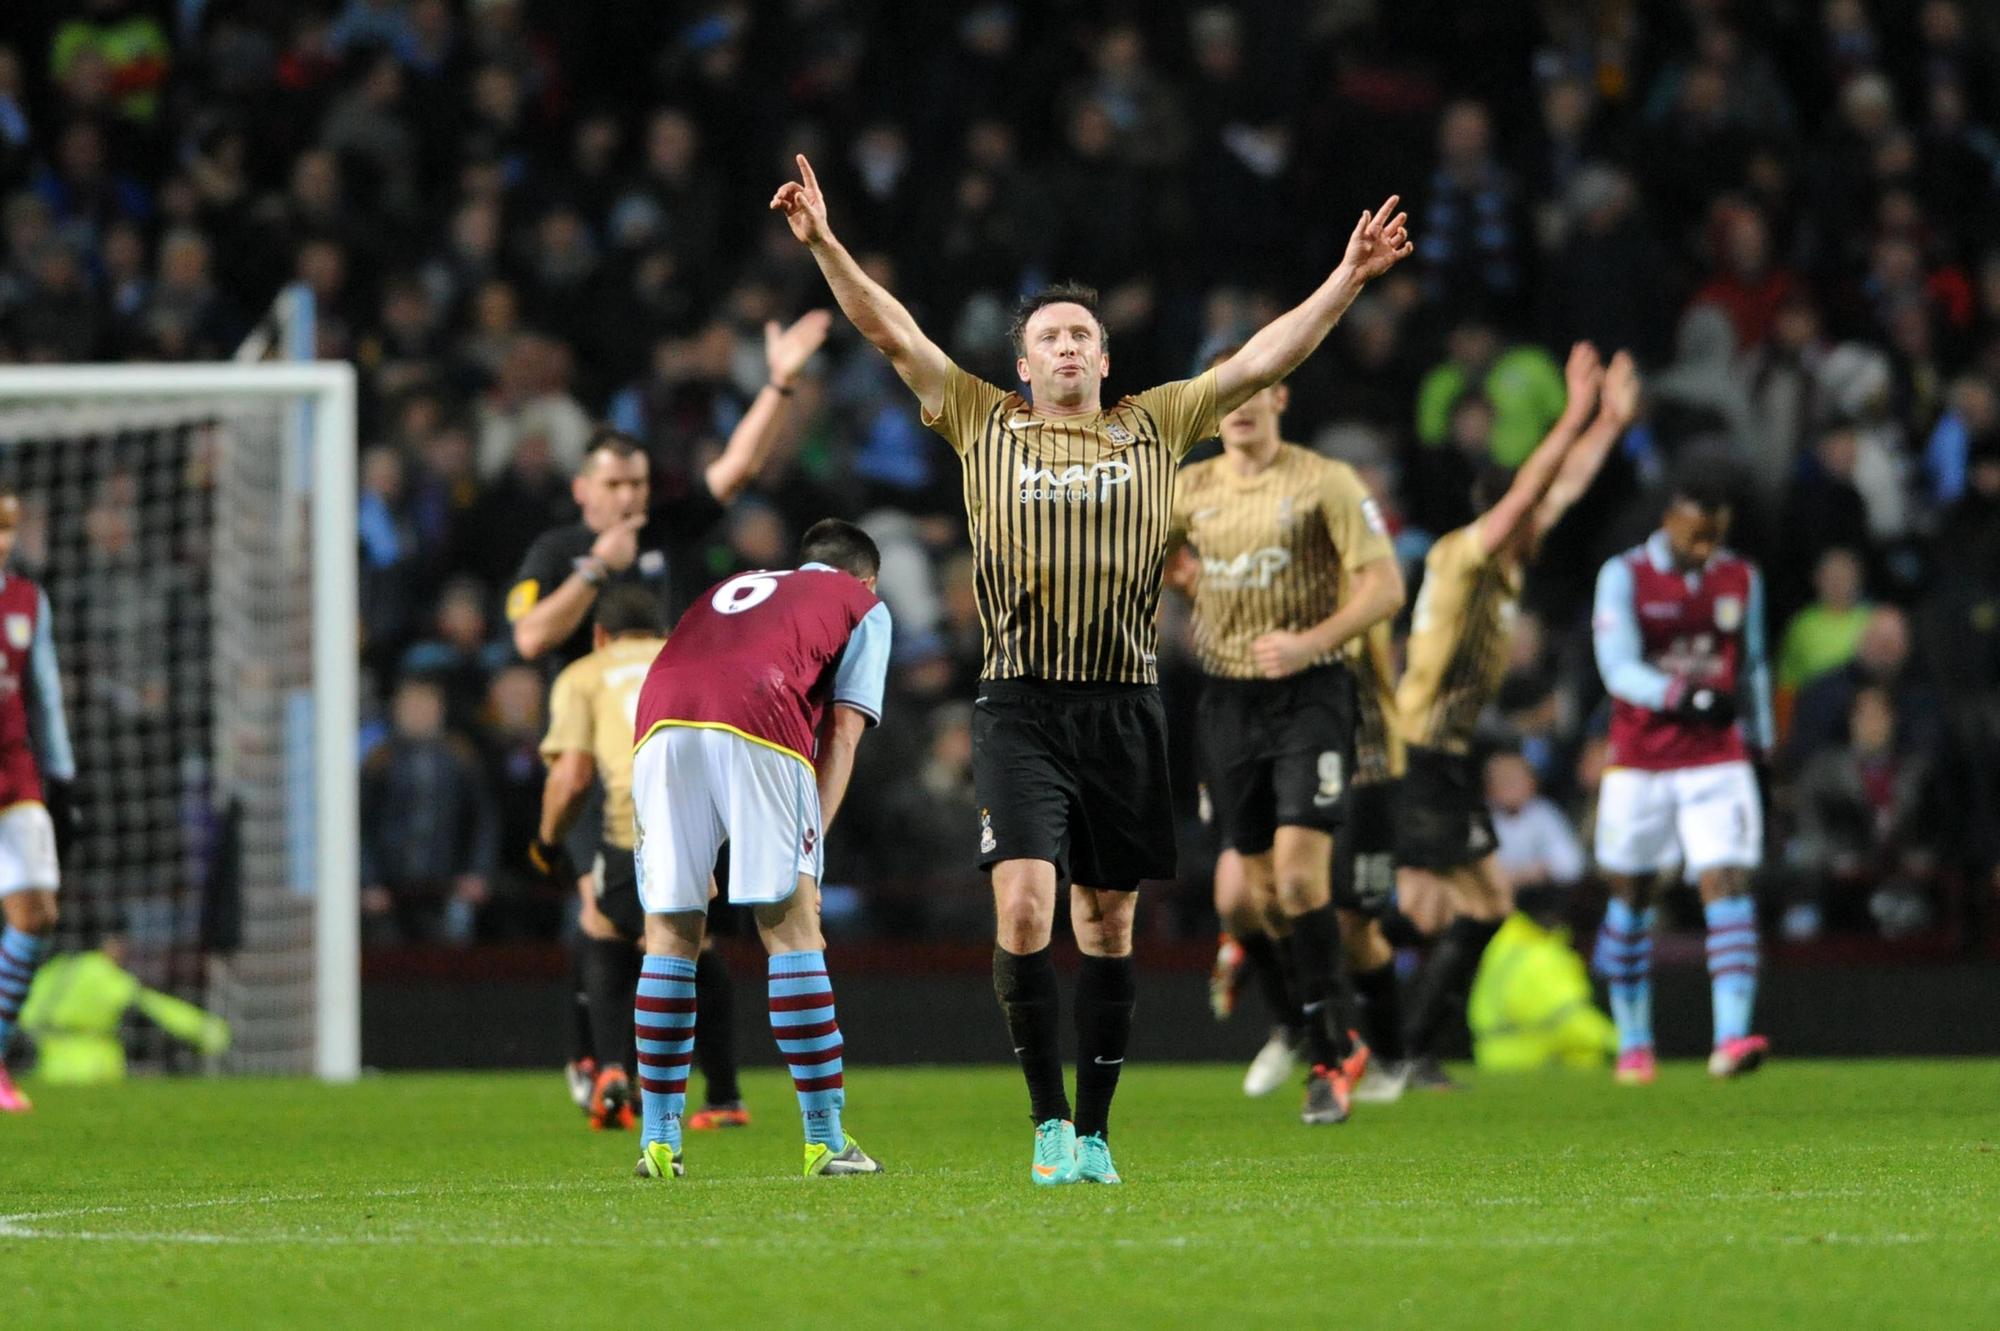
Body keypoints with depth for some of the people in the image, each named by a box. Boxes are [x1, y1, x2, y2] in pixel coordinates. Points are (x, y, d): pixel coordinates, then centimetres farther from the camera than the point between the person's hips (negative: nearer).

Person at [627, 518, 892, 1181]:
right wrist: (811, 840, 8)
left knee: (671, 933, 10)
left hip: (660, 722, 4)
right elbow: (842, 734, 14)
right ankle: (826, 1138, -1)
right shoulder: (864, 605, 28)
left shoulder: (730, 588, 40)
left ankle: (658, 1139, 9)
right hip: (757, 727, -4)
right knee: (791, 924, 0)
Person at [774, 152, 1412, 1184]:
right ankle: (1048, 1118, -7)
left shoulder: (1152, 429, 12)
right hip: (1020, 708, -2)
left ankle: (1093, 1131, 13)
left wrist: (1348, 278, 6)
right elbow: (892, 333, 6)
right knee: (1024, 903, -16)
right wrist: (824, 245, -4)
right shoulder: (984, 424, 10)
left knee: (1108, 925, 5)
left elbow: (1265, 359, 12)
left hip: (1124, 707, 2)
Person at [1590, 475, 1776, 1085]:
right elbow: (1619, 668, -17)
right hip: (1640, 759, -1)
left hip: (1716, 760, 1)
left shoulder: (1742, 579, 7)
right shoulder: (1624, 576, -6)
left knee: (1727, 884, -14)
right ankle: (1633, 1042, 23)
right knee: (1630, 893, 9)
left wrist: (1760, 741, 19)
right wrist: (1683, 695, -32)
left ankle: (1732, 1036, -24)